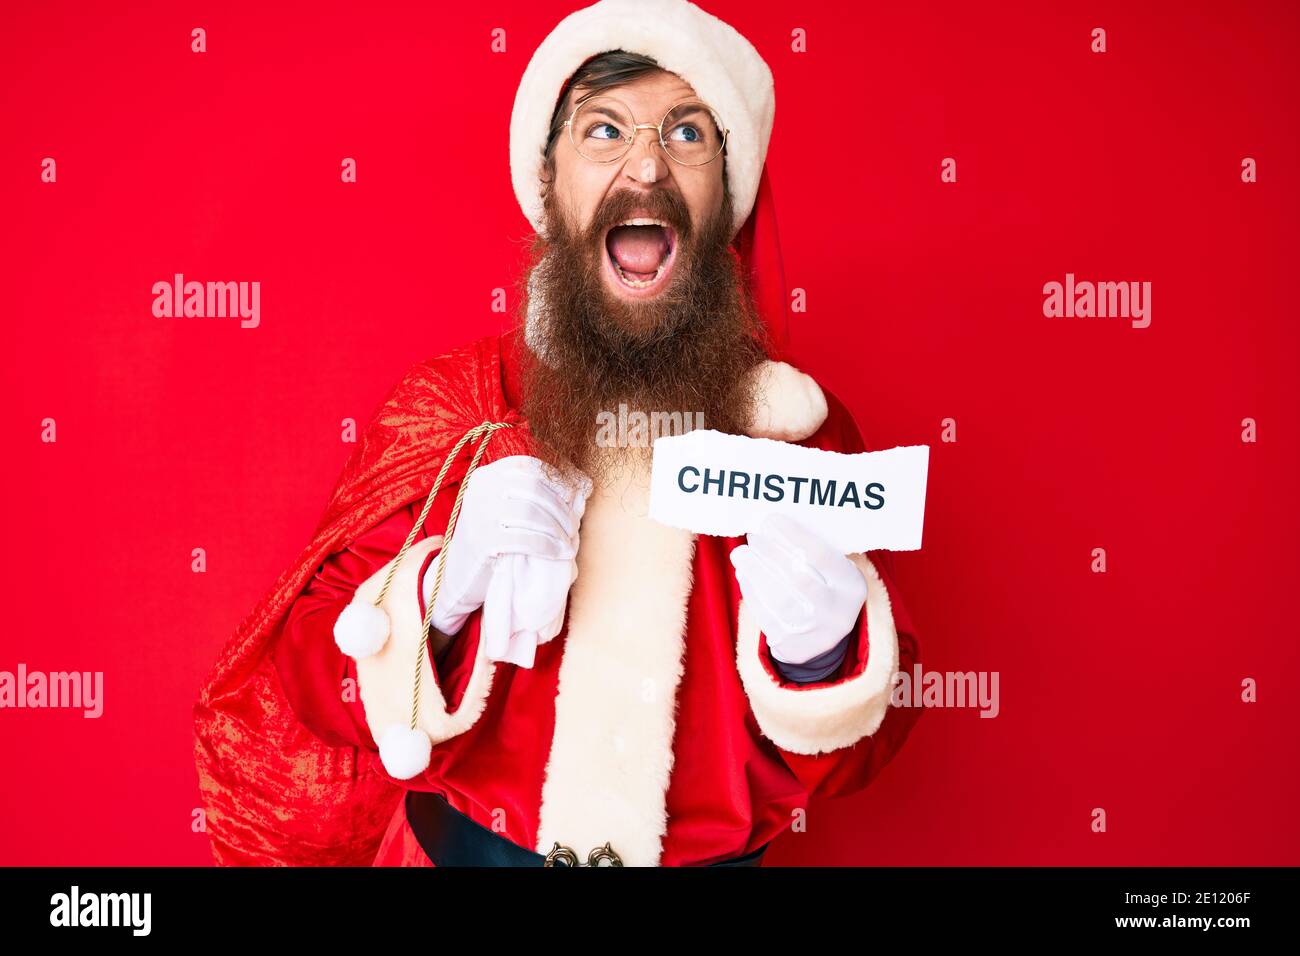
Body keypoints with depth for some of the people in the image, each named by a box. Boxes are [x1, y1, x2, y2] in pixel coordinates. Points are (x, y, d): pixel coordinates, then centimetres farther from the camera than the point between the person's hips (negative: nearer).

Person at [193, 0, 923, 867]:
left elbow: (859, 750, -7)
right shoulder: (443, 410, -12)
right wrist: (442, 595, -27)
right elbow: (300, 689, -10)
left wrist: (821, 651, -27)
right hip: (464, 842, 1)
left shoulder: (802, 430, -12)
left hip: (718, 850, 0)